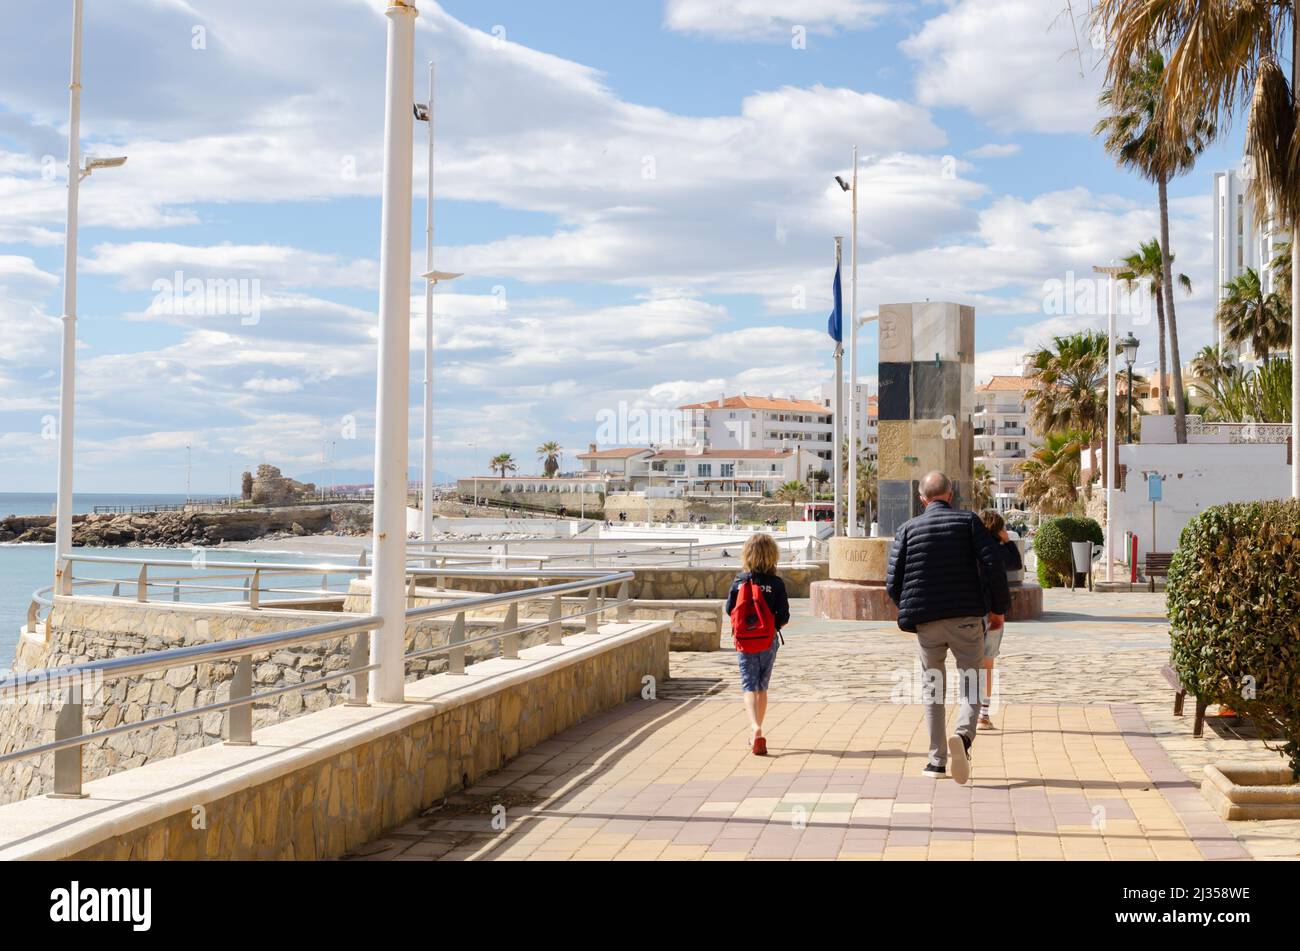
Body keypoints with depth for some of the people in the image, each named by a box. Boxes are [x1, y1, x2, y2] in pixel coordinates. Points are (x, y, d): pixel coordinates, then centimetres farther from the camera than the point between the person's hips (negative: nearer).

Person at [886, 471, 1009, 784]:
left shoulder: (908, 529, 5)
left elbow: (893, 582, 2)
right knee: (970, 683, 6)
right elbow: (993, 564, -8)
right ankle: (963, 734, -23)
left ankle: (937, 760, 13)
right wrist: (999, 608, 2)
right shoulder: (968, 521, 2)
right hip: (966, 618, -1)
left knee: (933, 688, 14)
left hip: (926, 623, 2)